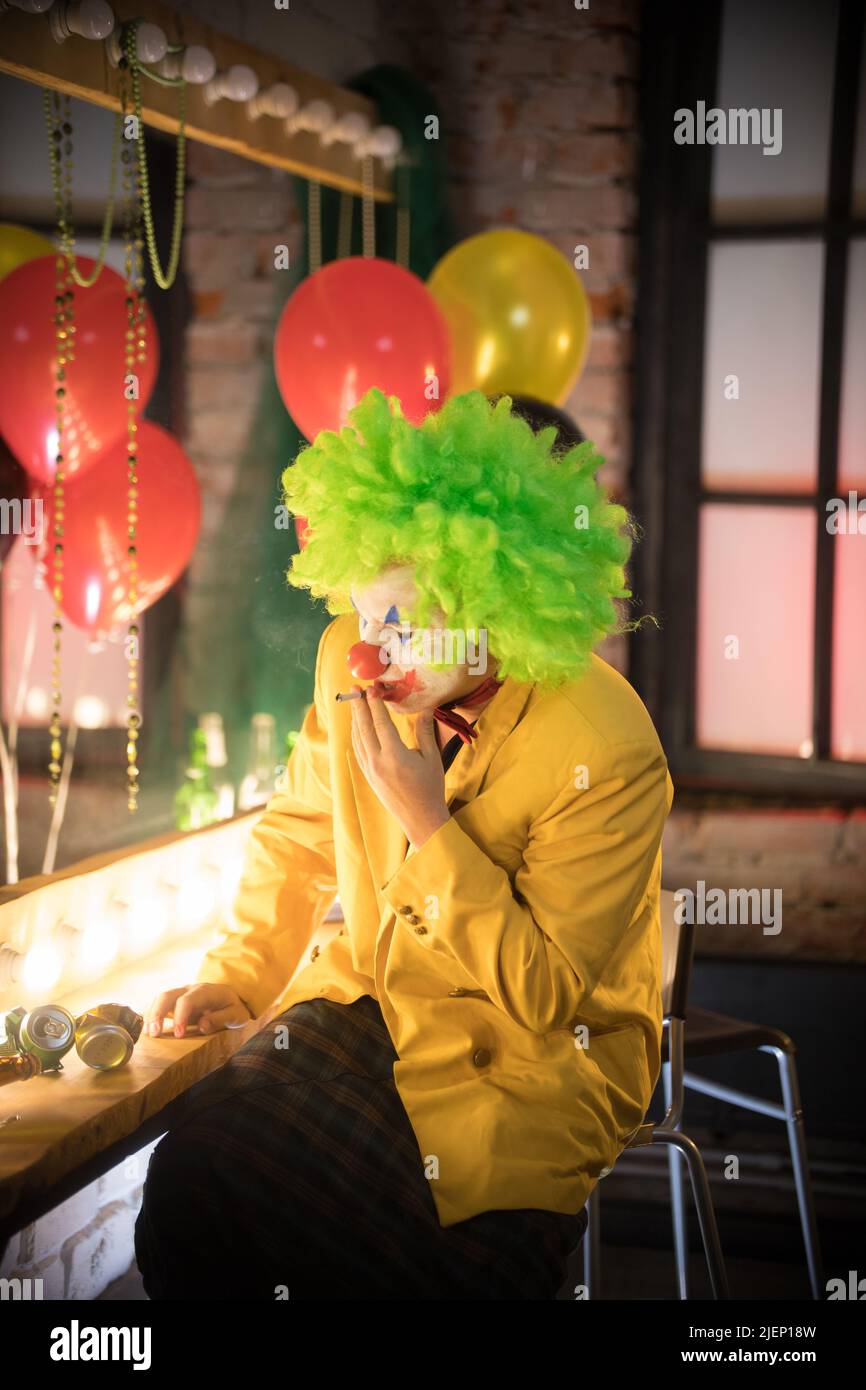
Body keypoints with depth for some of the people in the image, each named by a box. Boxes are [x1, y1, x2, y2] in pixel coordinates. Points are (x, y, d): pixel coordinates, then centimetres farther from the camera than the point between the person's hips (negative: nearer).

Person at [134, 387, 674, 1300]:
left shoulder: (606, 752, -23)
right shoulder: (349, 662, -7)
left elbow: (545, 995, -18)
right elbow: (297, 830, 13)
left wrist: (426, 819, -26)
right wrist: (236, 974, 1)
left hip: (533, 1056, -5)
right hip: (367, 996, 5)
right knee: (189, 1178, -19)